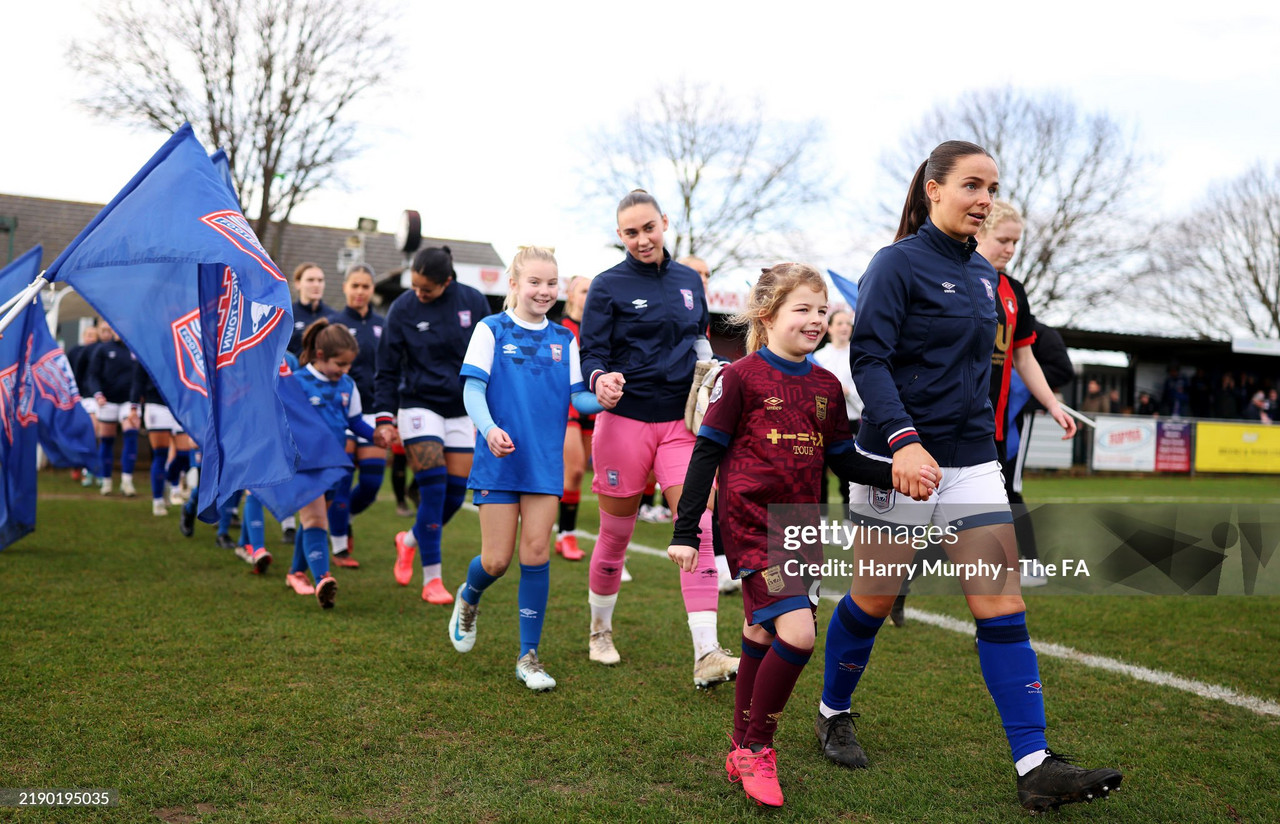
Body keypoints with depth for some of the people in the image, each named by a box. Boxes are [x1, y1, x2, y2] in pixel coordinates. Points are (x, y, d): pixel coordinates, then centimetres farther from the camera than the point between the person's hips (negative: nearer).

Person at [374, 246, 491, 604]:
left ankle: (410, 541, 31)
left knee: (456, 492, 3)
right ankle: (431, 578, -1)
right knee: (433, 490, -11)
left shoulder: (473, 302, -1)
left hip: (462, 410, 3)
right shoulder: (403, 308, -5)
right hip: (419, 405, -3)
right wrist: (384, 416, -5)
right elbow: (387, 369, 2)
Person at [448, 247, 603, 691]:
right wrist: (490, 429, -24)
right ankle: (469, 596, 36)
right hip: (498, 460, -2)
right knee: (497, 560, -1)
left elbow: (576, 397, 8)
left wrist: (601, 400, -15)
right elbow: (473, 390, -6)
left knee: (536, 552, -1)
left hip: (545, 461, 2)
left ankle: (529, 655, 11)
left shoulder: (563, 339, 10)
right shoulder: (492, 330, 1)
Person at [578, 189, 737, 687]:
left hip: (681, 422, 3)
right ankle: (600, 631, 33)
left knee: (699, 530, -11)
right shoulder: (608, 286, -2)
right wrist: (600, 380, -27)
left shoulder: (689, 280, 10)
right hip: (624, 420, -3)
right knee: (616, 537, 8)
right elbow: (590, 353, -6)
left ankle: (706, 654, -10)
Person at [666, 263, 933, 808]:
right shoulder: (740, 377, -7)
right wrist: (685, 531, -7)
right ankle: (757, 748, 2)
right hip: (750, 526, -6)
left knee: (762, 637, 15)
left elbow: (843, 460, 15)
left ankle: (743, 753, 30)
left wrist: (896, 475, -3)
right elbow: (706, 454, -6)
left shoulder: (826, 386, 10)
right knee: (798, 633, -17)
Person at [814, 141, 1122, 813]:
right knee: (874, 598, 6)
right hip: (899, 458, -6)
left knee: (1002, 604, -2)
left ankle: (1035, 766, -1)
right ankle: (834, 714, 30)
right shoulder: (897, 264, -8)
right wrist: (903, 439, -30)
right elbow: (869, 359, -18)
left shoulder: (983, 274, 13)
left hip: (971, 461, 6)